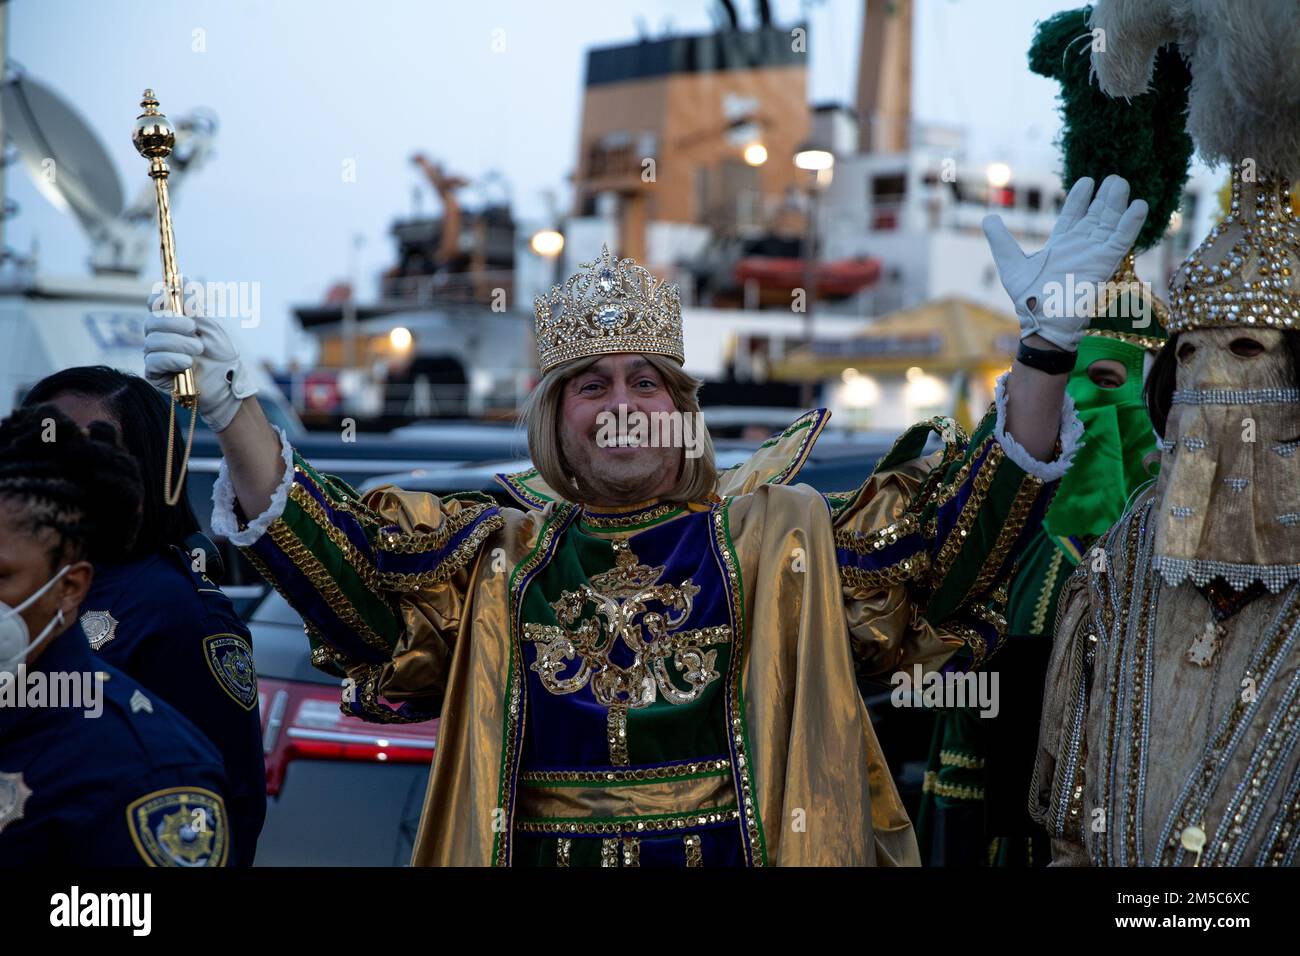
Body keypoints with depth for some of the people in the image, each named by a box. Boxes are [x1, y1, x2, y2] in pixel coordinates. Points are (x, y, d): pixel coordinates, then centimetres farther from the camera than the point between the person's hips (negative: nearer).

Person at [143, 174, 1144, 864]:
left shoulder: (775, 539, 1)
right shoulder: (498, 557, 5)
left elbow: (951, 539, -6)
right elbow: (342, 563, -5)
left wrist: (1044, 350, -16)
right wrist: (234, 410, -17)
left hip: (744, 848, -1)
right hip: (541, 850, 1)